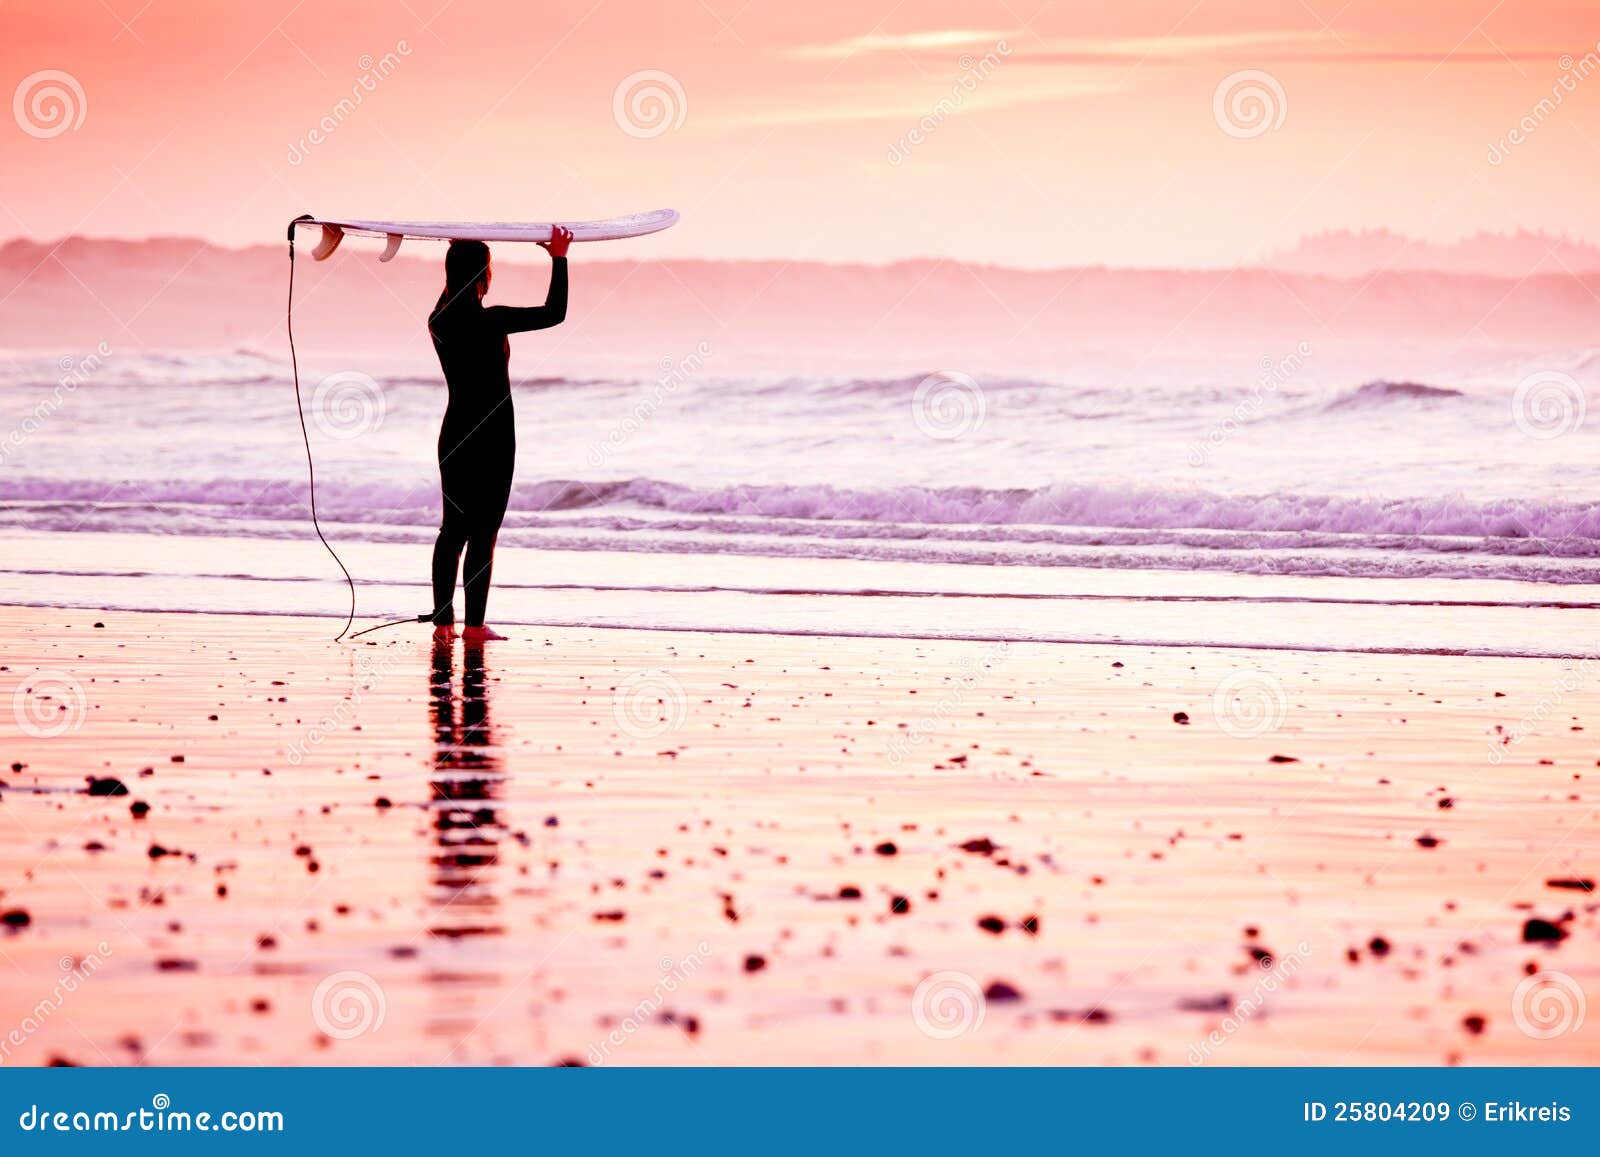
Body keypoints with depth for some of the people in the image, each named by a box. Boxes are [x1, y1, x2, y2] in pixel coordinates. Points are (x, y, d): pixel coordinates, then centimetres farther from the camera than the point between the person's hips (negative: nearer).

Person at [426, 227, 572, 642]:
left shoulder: (440, 321, 2)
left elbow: (453, 290, 27)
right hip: (492, 438, -6)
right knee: (483, 531, -1)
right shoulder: (489, 321, -16)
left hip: (454, 433, 6)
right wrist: (559, 259, -5)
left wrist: (462, 254, 39)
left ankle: (443, 621, 11)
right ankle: (475, 625, 0)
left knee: (453, 528, 11)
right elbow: (554, 313, -14)